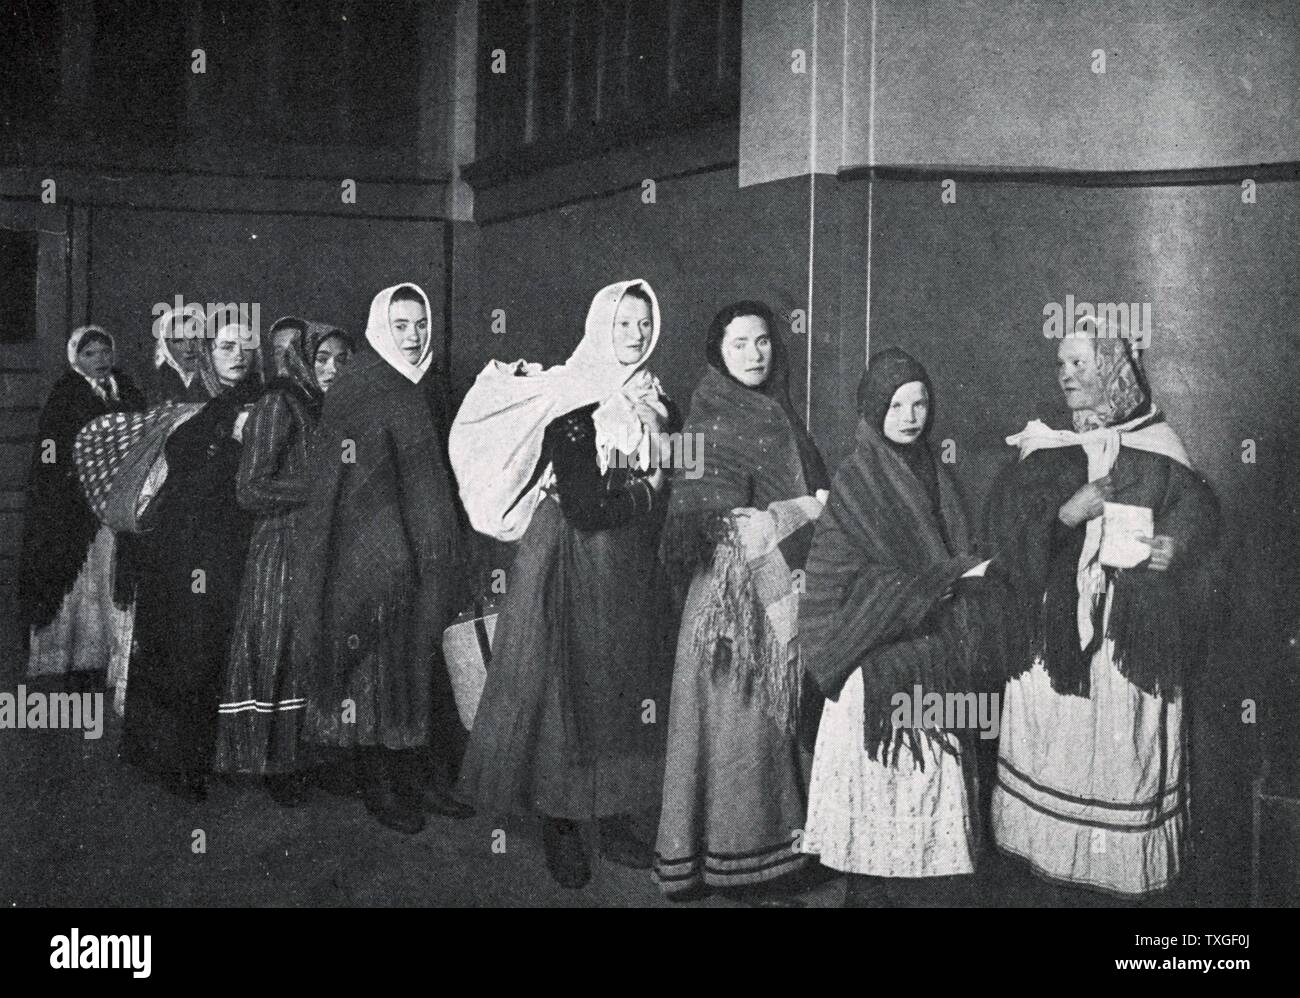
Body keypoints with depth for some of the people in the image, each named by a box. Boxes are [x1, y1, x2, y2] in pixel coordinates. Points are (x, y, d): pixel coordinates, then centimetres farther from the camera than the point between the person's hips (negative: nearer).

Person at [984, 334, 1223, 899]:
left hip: (1133, 630, -1)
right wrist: (1064, 515, -18)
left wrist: (1175, 547, -17)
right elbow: (1006, 524, -1)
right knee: (1052, 741, 1)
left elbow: (1195, 515, 4)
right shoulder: (1042, 447, 7)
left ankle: (1127, 867, 14)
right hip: (1055, 625, 1)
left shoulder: (1157, 448, 3)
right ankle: (1055, 858, 14)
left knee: (1126, 744, 0)